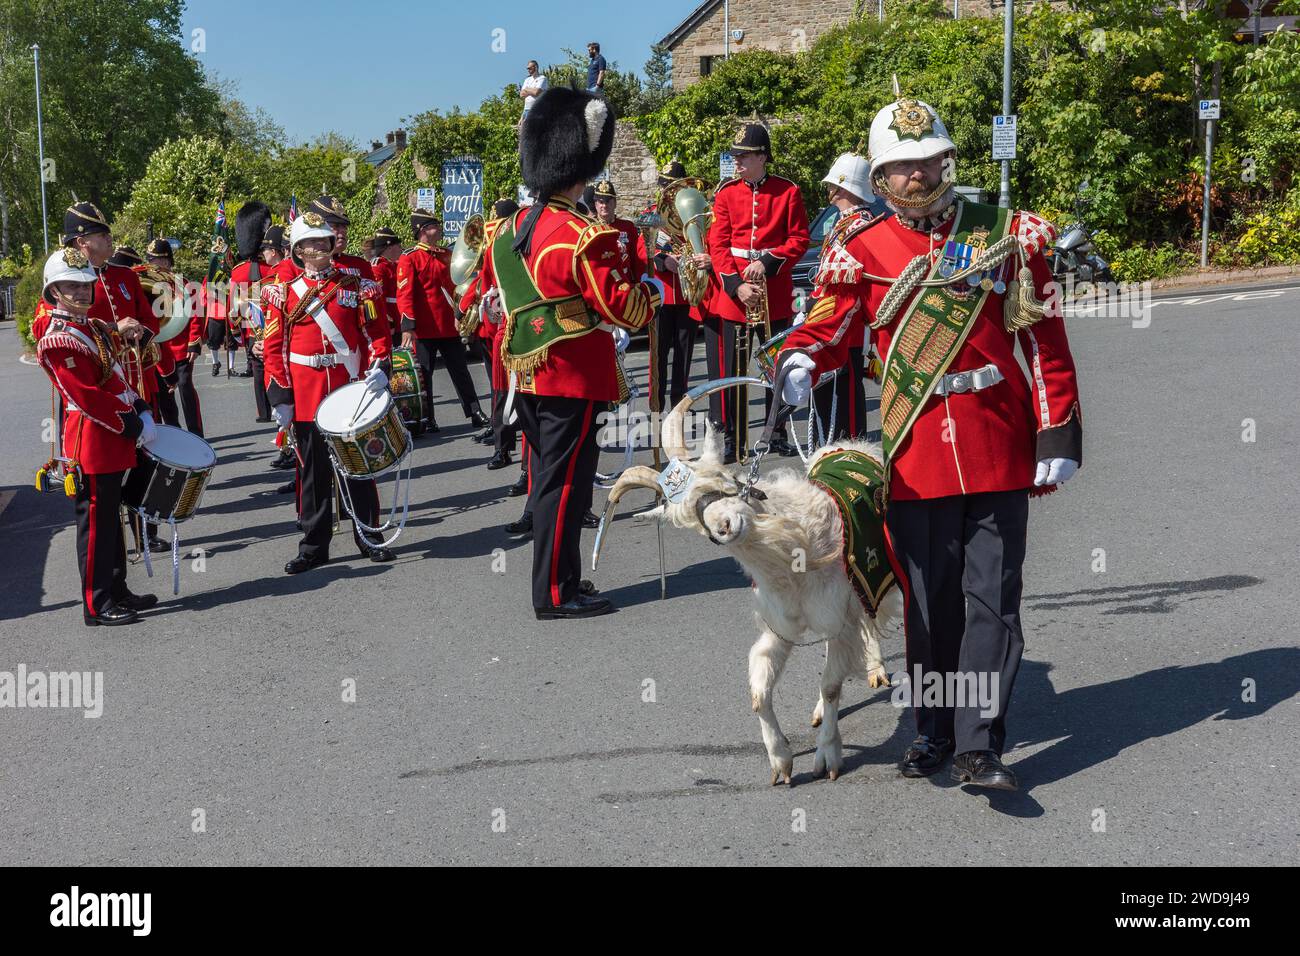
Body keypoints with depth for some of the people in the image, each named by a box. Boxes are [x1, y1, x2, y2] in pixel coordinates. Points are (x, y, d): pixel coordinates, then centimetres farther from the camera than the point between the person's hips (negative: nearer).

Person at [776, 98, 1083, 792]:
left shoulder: (1005, 235, 5)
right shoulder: (863, 252, 4)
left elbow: (1045, 340, 5)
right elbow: (828, 329, -5)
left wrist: (1058, 435, -1)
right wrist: (797, 364, -29)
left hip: (998, 449, 0)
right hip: (915, 453, 0)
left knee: (992, 597, -1)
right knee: (928, 599, 8)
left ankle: (979, 745, 4)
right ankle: (933, 732, 24)